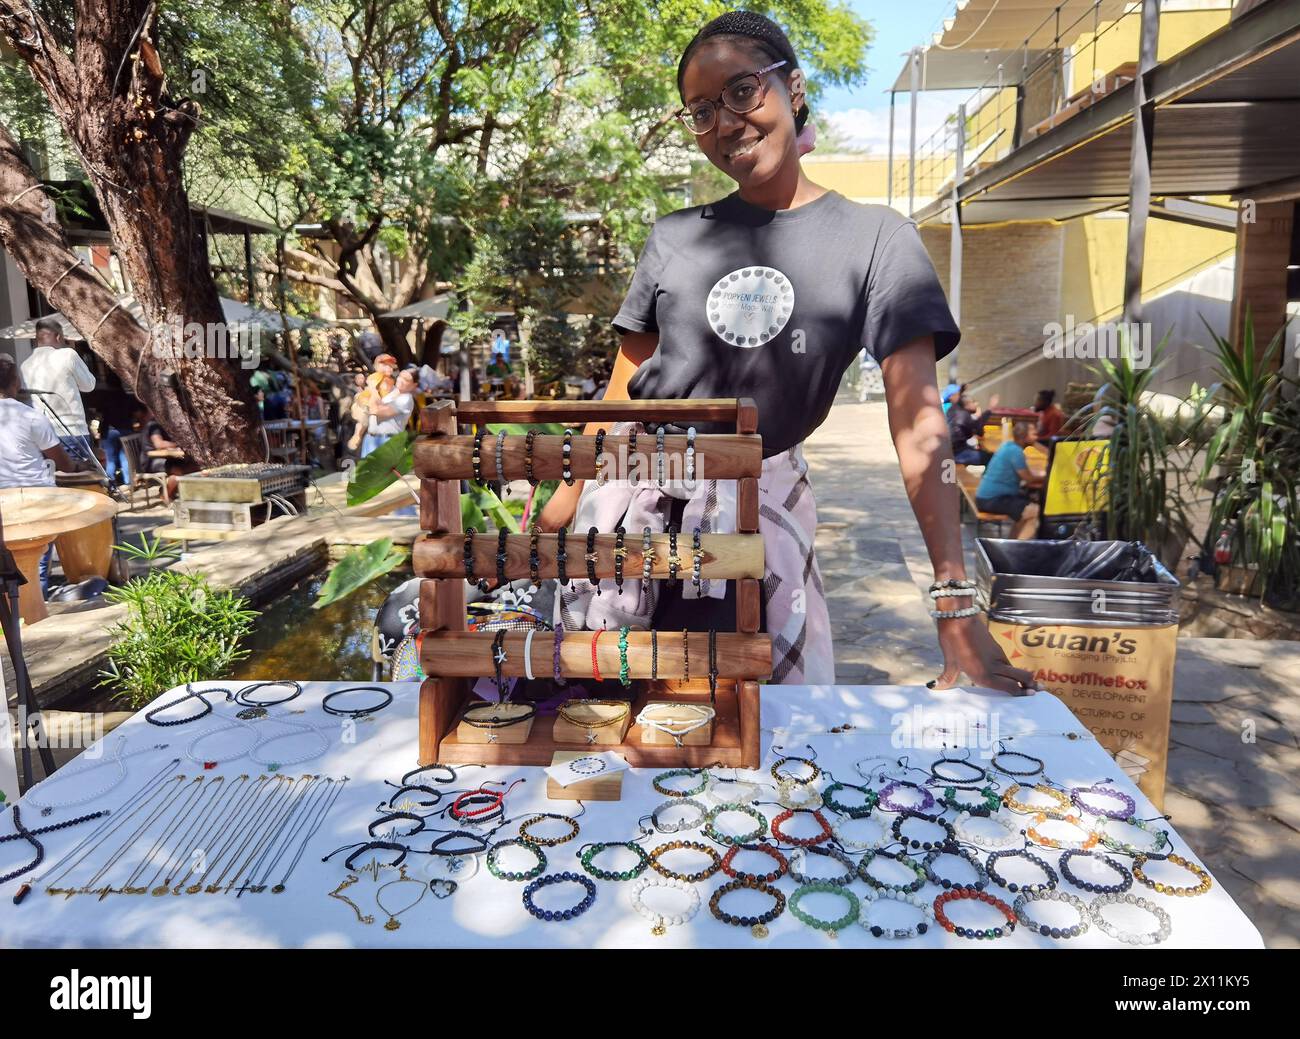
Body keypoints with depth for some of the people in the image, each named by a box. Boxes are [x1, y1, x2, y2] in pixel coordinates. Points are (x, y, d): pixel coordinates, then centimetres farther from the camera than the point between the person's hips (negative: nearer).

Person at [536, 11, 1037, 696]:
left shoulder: (875, 239, -7)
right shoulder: (674, 238, 3)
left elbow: (917, 422, -14)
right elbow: (624, 389, 9)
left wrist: (956, 603, -20)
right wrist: (573, 491, 2)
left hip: (759, 507, -2)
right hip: (635, 495, 3)